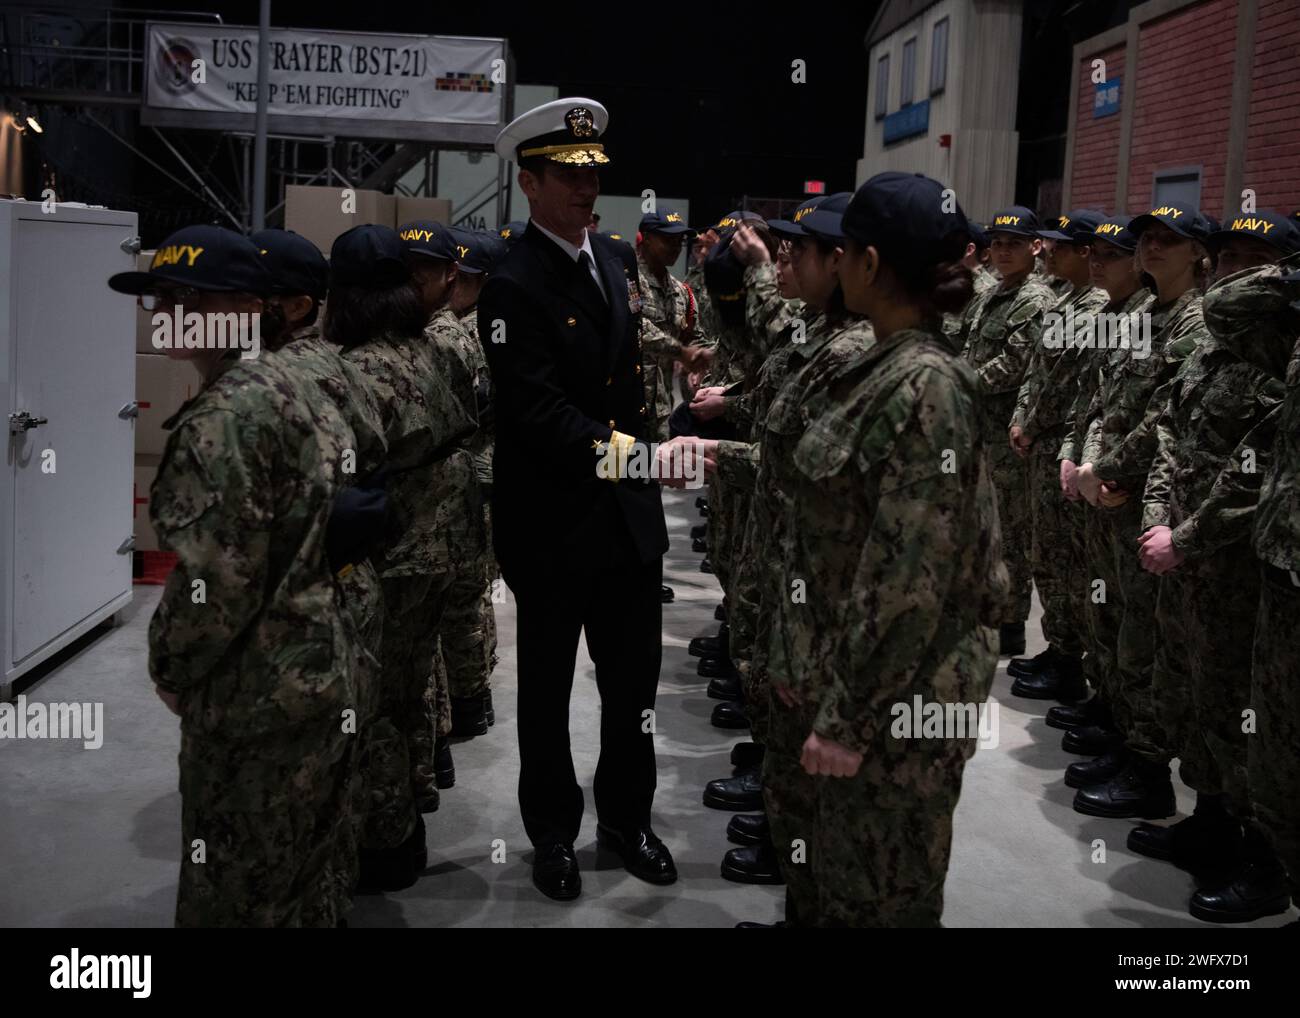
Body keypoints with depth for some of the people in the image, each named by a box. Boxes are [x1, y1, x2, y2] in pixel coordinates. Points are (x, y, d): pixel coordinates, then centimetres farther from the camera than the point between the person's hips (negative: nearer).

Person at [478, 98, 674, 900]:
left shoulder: (618, 260, 9)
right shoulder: (514, 285, -15)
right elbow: (536, 407, -24)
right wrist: (606, 444, -35)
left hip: (631, 511, 6)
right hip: (554, 523, -6)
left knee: (635, 679, 14)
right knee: (548, 689, 11)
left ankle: (627, 818, 33)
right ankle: (554, 835, 28)